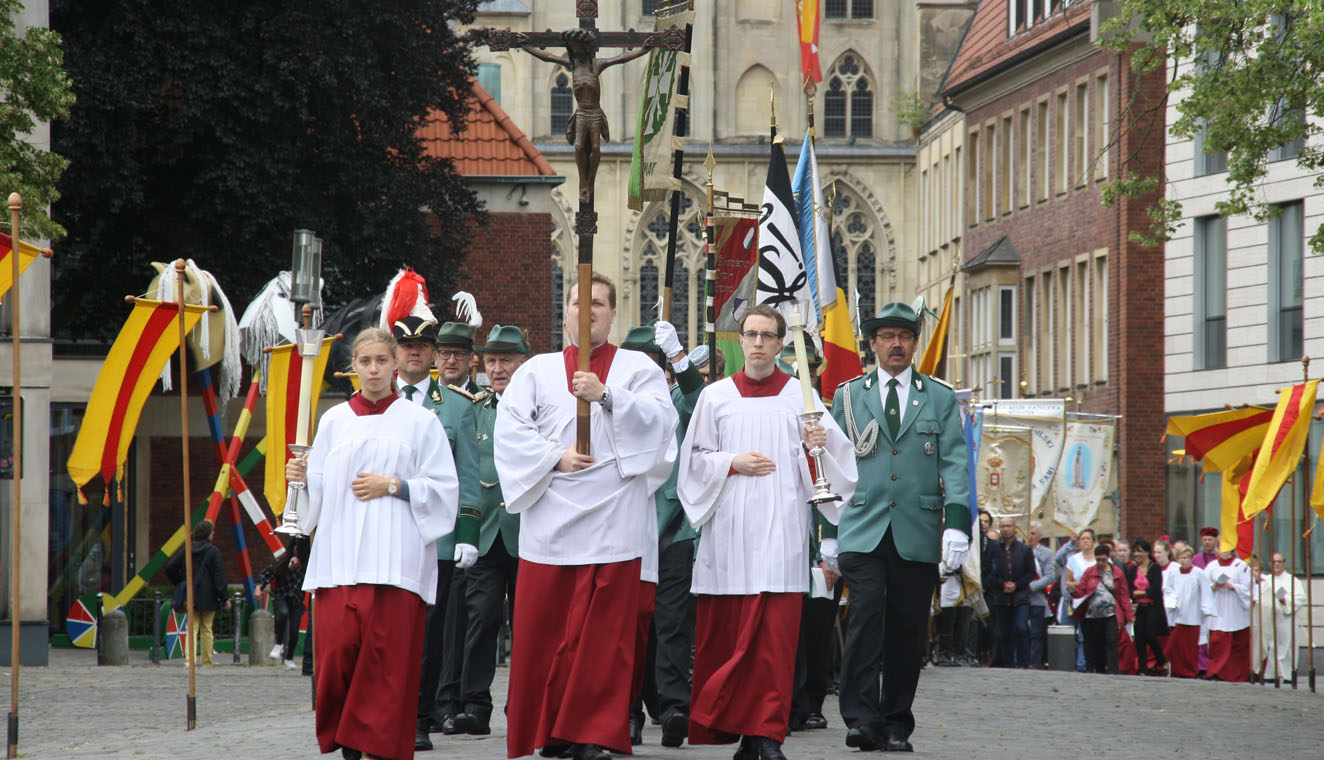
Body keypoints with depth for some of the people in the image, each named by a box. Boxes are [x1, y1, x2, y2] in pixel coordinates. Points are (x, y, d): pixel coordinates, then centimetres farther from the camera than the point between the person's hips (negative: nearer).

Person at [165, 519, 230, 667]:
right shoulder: (213, 551, -8)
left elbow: (170, 567, 2)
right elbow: (219, 576, -11)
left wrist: (180, 584, 13)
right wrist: (225, 598, -9)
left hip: (190, 596, 3)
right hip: (208, 597, -3)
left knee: (192, 627, 3)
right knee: (206, 630, 8)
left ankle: (190, 658, -16)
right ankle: (207, 662, 12)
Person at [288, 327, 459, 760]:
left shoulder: (419, 422, 7)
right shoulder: (334, 421, 15)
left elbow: (443, 489, 3)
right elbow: (320, 490, 15)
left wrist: (393, 486, -8)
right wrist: (301, 478, -5)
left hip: (394, 558, -2)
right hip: (340, 557, 2)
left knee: (386, 655, -9)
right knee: (337, 648, -7)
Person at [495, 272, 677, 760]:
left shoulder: (638, 368, 11)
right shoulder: (537, 371, 14)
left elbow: (659, 419, -5)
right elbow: (510, 429, 4)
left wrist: (607, 396, -17)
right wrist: (554, 457, -9)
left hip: (614, 519, -1)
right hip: (551, 516, 2)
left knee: (605, 633, -4)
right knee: (544, 627, -1)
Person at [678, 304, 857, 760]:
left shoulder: (801, 397, 10)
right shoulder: (715, 397, 11)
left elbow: (831, 459, 8)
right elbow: (694, 460, 10)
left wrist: (820, 444, -13)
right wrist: (732, 463, -6)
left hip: (781, 529, -1)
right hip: (729, 530, 1)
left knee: (775, 633, -8)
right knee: (723, 632, 0)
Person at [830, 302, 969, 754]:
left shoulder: (940, 399, 12)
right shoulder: (848, 396, 13)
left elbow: (954, 465, 5)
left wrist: (957, 522, -8)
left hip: (918, 533, 1)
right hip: (863, 530, -1)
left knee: (907, 629, 2)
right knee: (865, 615, -15)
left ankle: (896, 724, 10)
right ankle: (861, 718, -17)